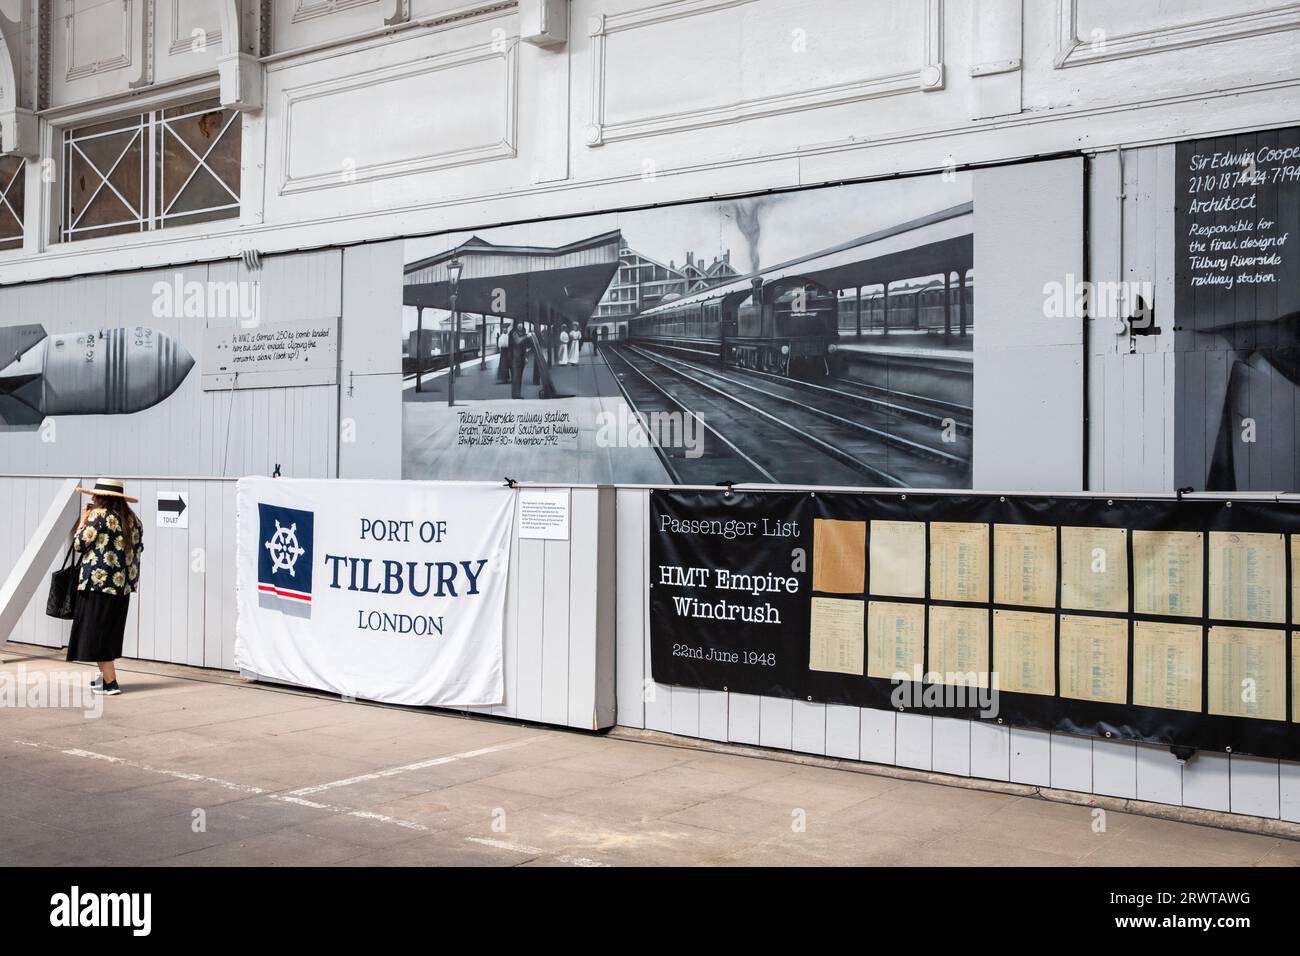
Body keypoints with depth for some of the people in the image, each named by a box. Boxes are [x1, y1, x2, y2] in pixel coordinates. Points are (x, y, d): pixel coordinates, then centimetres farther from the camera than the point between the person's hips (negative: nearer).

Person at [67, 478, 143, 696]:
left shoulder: (99, 515, -11)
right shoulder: (131, 519, 10)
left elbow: (79, 544, -5)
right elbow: (137, 548, 15)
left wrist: (83, 520, 6)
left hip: (98, 582, -7)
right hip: (123, 585, 7)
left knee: (96, 632, -1)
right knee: (110, 632, 17)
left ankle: (109, 682, -4)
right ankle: (105, 675, 24)